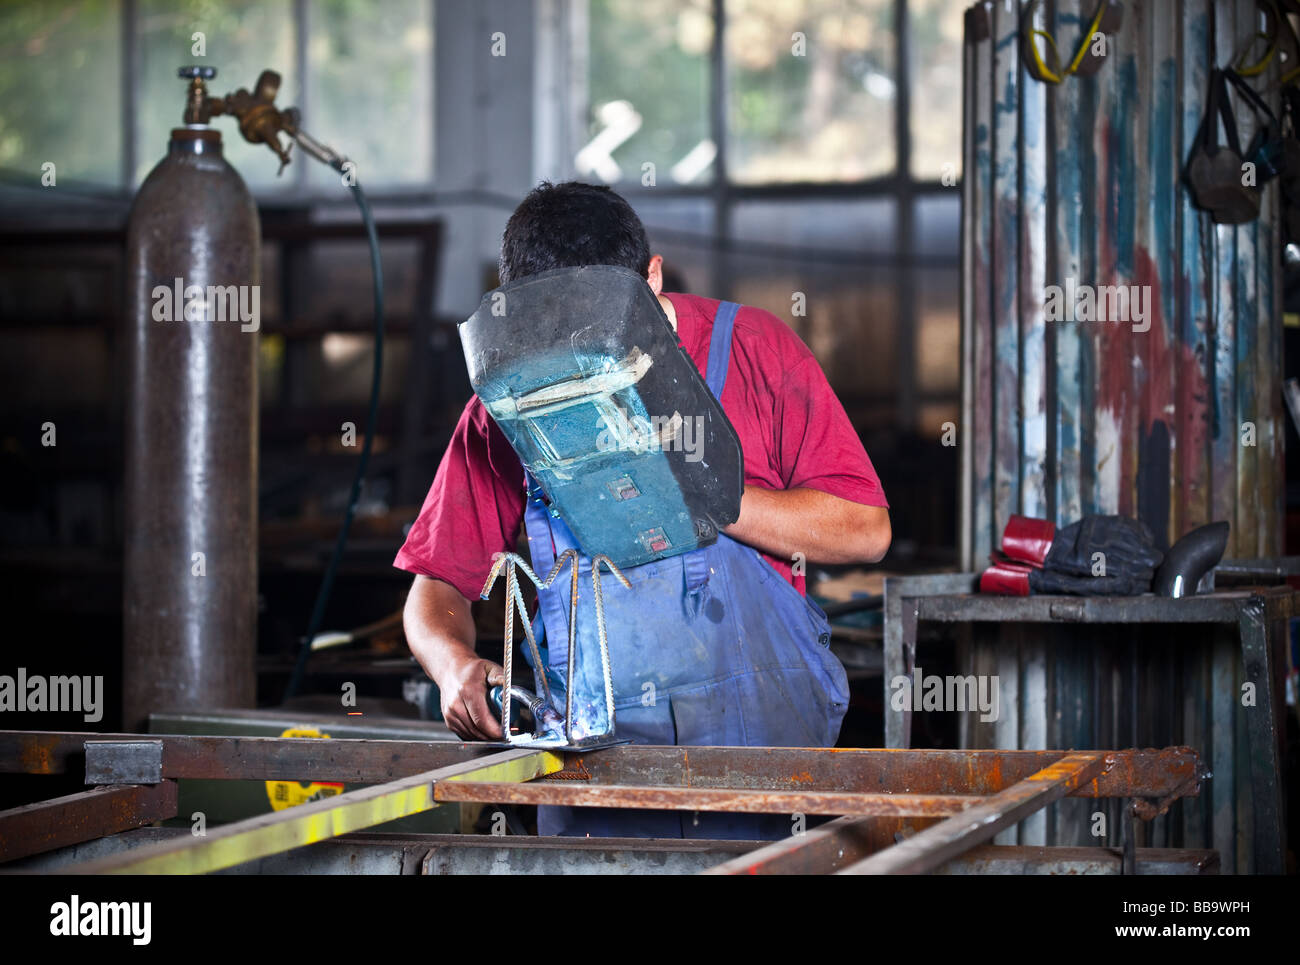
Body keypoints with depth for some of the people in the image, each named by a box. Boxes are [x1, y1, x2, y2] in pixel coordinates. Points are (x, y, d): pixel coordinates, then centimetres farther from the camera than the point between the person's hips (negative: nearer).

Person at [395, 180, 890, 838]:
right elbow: (439, 584, 12)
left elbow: (864, 531, -1)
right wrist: (455, 666, -11)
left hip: (756, 720, -1)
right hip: (592, 748, 2)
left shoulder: (753, 351, 3)